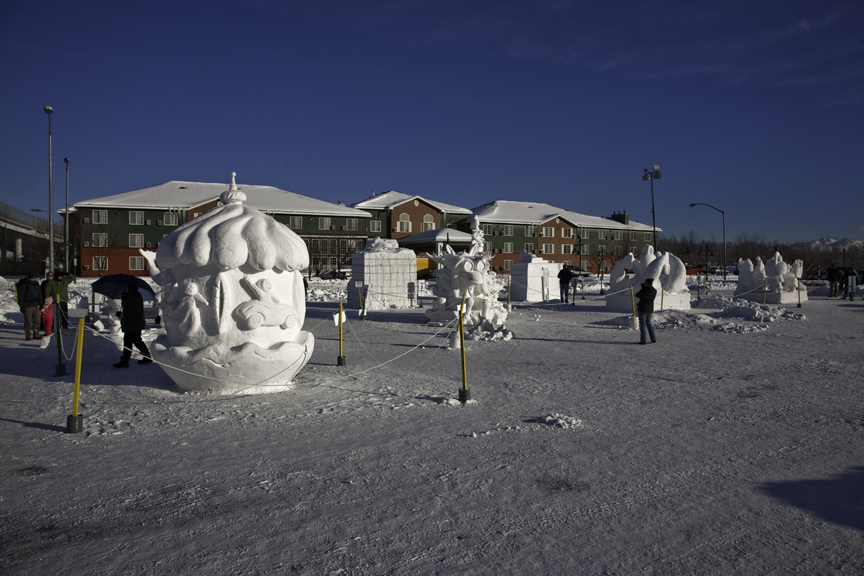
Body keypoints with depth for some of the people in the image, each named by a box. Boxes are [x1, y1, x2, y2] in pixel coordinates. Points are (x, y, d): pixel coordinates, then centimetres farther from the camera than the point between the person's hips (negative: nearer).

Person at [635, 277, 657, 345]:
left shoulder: (643, 290, -16)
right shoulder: (654, 291, 1)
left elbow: (637, 295, 1)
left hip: (642, 309, -5)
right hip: (650, 309, 5)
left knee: (642, 324, 2)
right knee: (648, 322, 21)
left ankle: (643, 340, 3)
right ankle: (653, 338, 19)